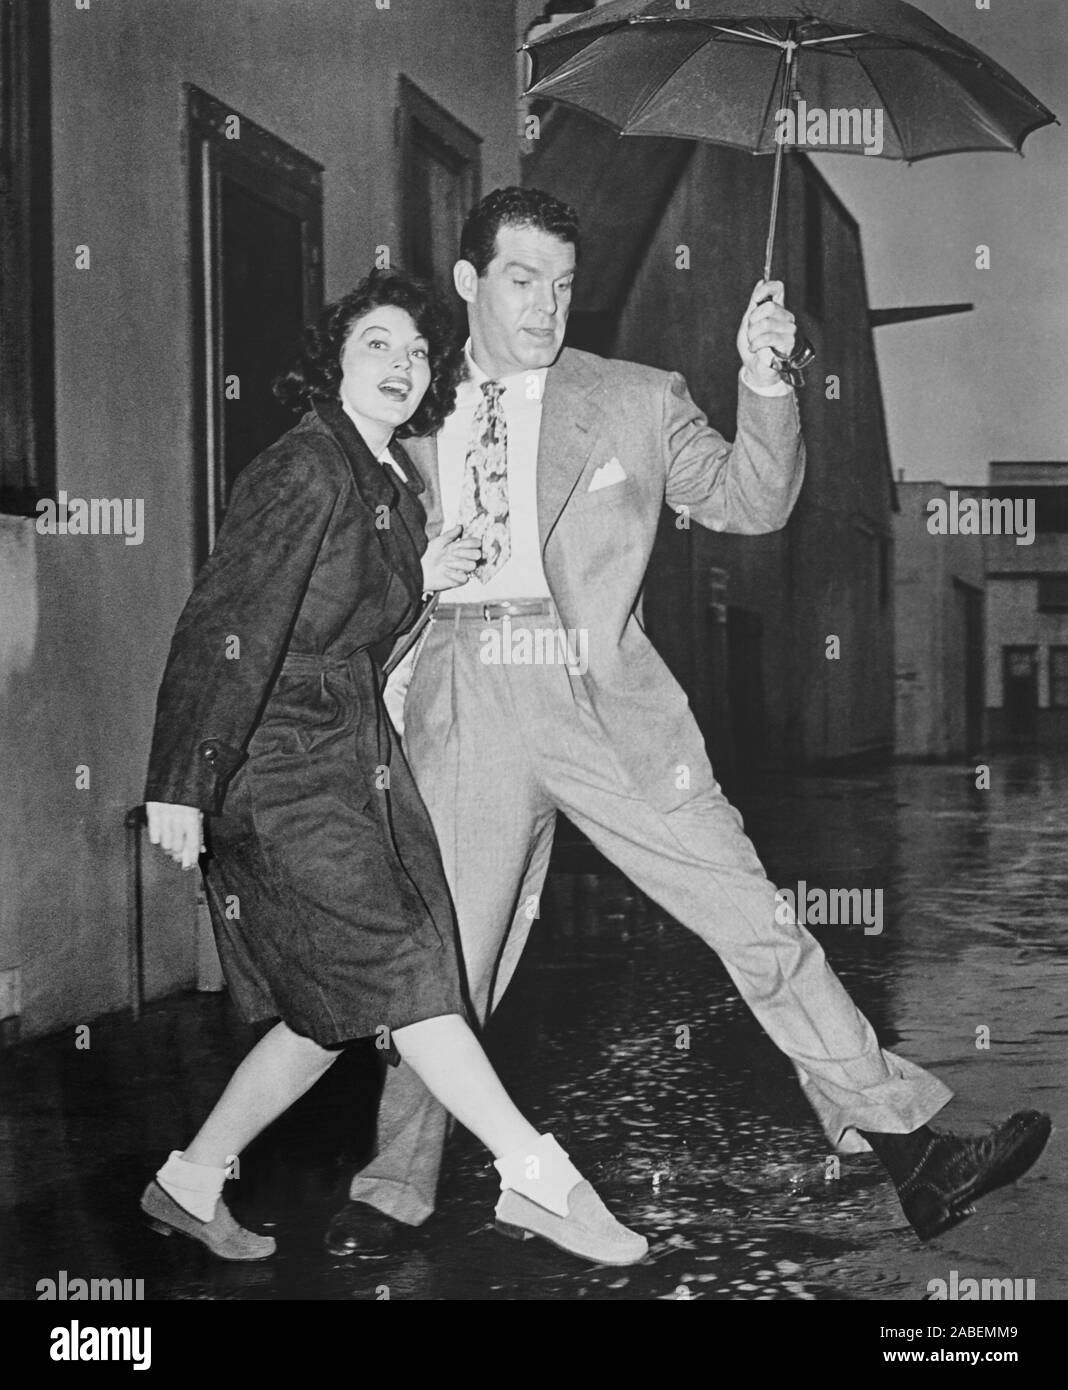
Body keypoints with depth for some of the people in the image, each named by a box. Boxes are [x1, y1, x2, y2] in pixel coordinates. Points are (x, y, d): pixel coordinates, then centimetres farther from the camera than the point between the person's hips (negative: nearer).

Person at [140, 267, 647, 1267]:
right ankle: (538, 1180, -2)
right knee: (398, 968, -7)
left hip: (360, 752, 10)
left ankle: (190, 1184, 22)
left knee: (334, 1013, 9)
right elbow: (222, 626, -18)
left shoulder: (397, 481, 14)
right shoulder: (304, 470, -14)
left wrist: (422, 582, 3)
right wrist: (180, 784, -21)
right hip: (283, 761, -9)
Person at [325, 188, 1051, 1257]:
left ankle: (907, 1149, 1)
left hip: (604, 700, 0)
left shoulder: (635, 401, 11)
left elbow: (750, 504, 5)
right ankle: (393, 1194, 22)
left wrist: (763, 383, -8)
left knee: (753, 916, -4)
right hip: (461, 708, 1)